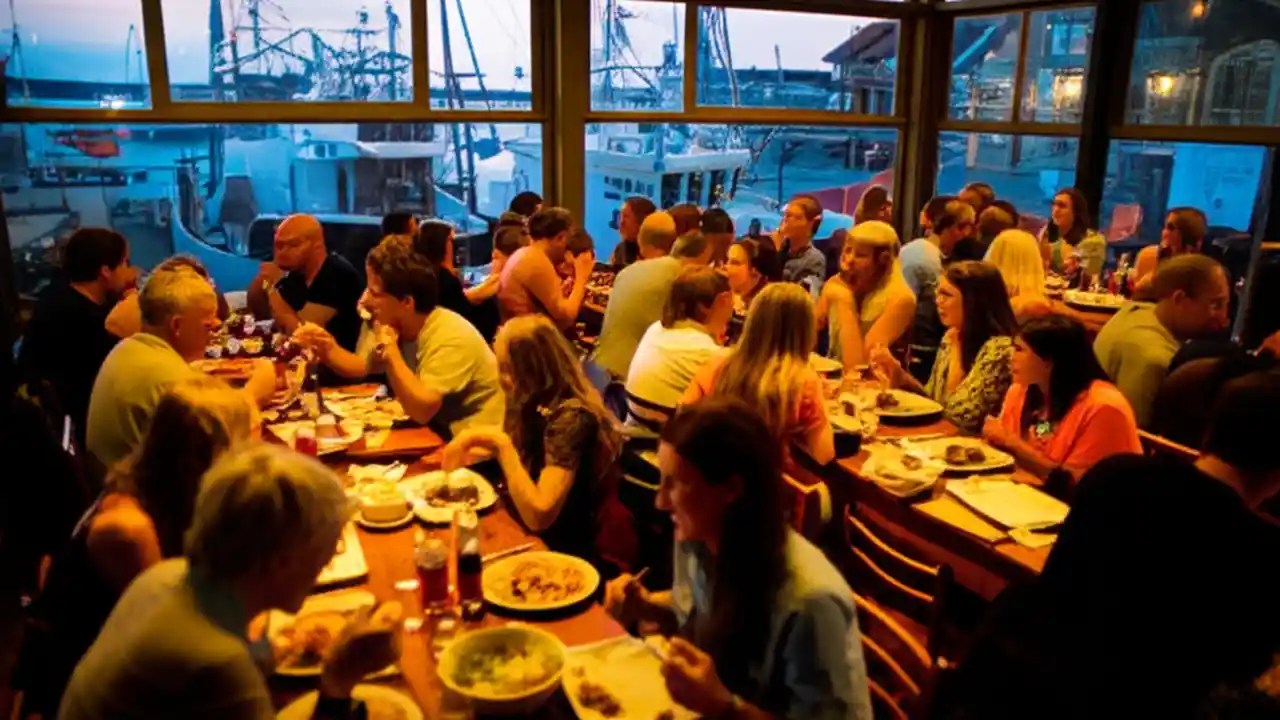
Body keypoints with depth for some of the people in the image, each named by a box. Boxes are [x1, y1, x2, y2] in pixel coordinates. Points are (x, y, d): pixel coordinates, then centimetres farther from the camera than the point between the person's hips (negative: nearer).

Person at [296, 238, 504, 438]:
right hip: (432, 432, 8)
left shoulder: (452, 338, -27)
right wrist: (327, 349, -6)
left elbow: (421, 411, -33)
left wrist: (391, 351, -29)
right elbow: (362, 367, 13)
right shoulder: (398, 327, -1)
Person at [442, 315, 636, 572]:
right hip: (550, 539, 7)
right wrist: (475, 437, -5)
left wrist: (502, 444, -27)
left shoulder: (570, 418, -25)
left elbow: (538, 515, -30)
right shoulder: (540, 404, -1)